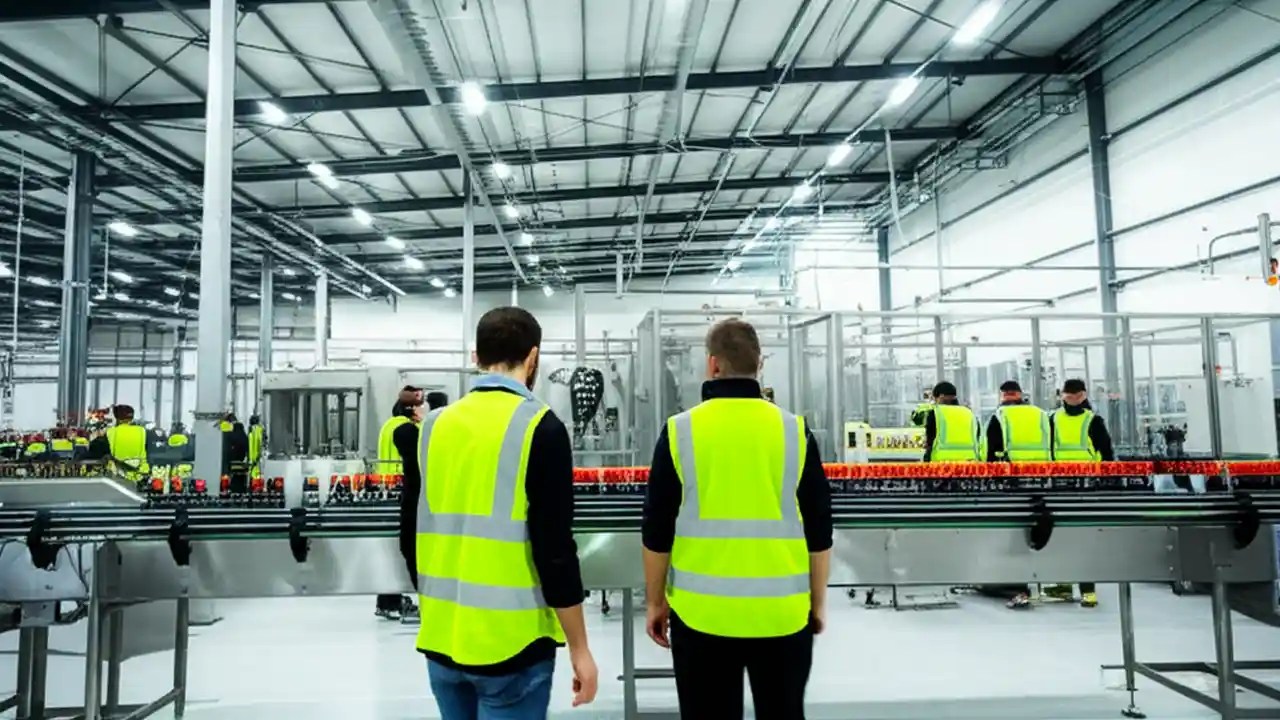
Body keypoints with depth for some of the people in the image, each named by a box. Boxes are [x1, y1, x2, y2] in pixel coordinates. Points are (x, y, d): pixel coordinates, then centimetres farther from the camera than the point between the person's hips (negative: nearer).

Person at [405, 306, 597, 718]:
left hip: (442, 638, 6)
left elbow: (411, 536, 9)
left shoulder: (434, 426, 3)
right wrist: (579, 648, -7)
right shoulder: (539, 427, -13)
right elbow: (554, 548, -16)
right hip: (511, 642, -5)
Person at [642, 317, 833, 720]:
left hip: (702, 612, -1)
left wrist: (655, 602, 10)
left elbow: (657, 533, -2)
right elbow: (818, 532, 2)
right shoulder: (794, 431, -3)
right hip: (782, 612, 1)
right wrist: (817, 602, 13)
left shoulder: (680, 432, -6)